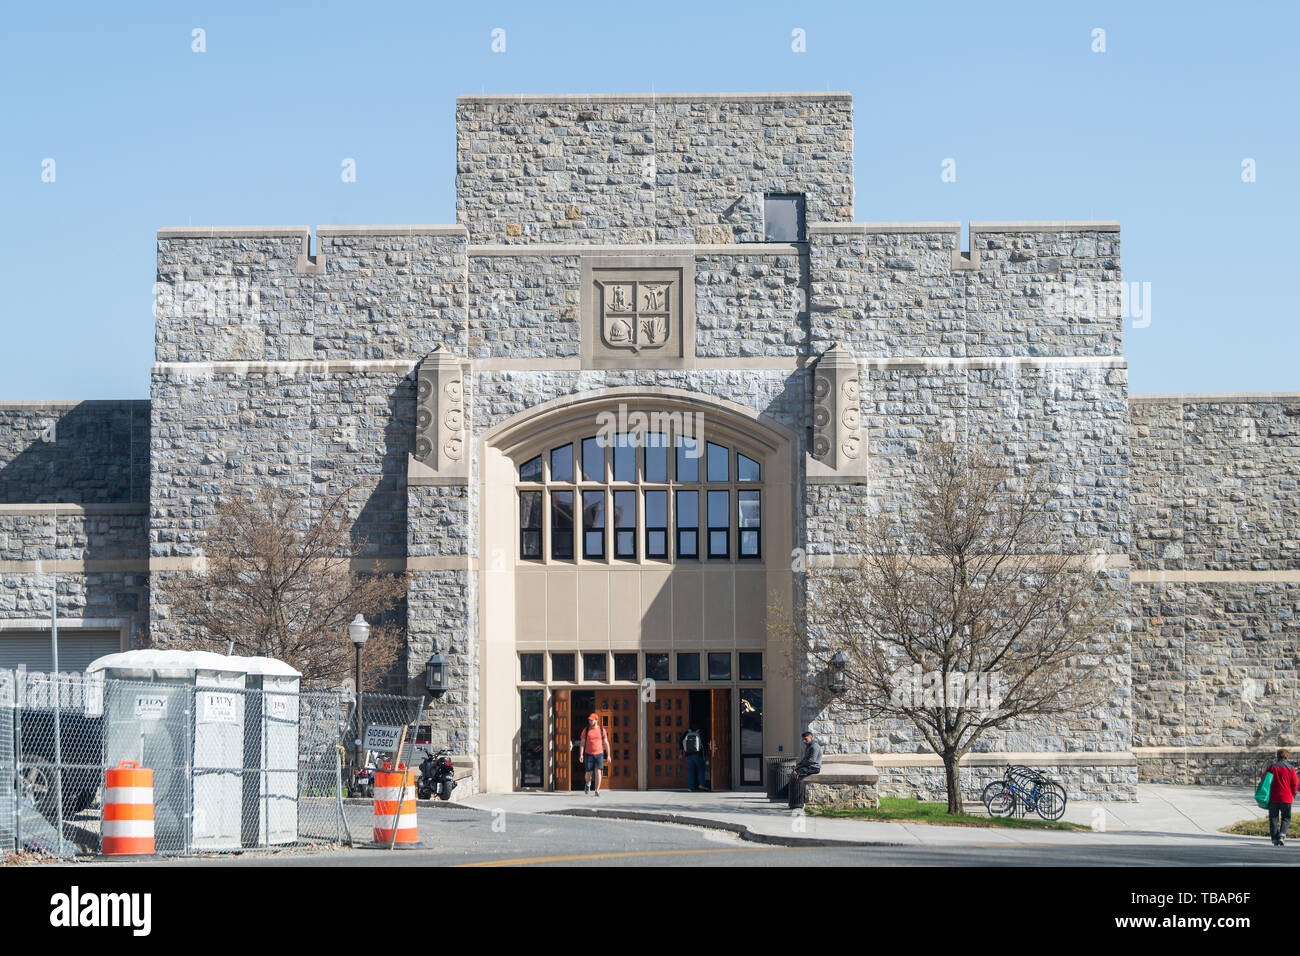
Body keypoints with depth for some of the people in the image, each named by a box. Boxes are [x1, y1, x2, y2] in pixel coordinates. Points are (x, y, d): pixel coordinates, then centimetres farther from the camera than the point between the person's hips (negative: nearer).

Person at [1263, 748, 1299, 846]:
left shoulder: (1272, 766, 2)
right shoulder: (1290, 768, -2)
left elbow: (1263, 778, 6)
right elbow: (1295, 783, -2)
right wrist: (1293, 793, 16)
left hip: (1273, 797, 1)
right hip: (1286, 798, -1)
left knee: (1273, 818, 9)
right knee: (1286, 818, 9)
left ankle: (1275, 839, 4)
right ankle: (1282, 835, -13)